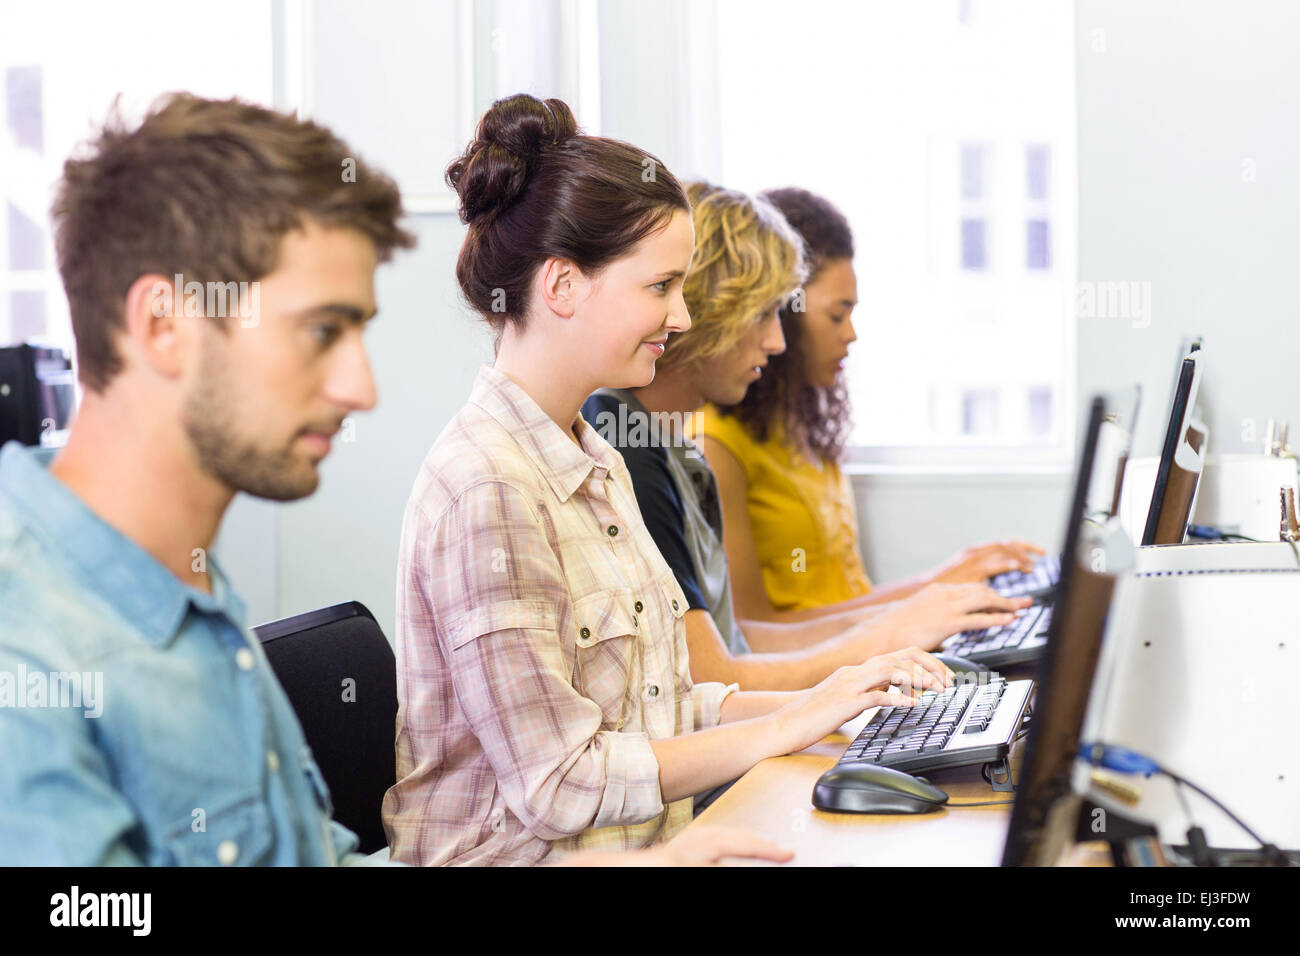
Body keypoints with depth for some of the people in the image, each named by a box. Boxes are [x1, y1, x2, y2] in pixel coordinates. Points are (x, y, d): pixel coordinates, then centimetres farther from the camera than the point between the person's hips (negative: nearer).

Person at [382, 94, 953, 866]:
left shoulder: (598, 465, 12)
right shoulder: (488, 490, -16)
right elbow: (560, 785, -18)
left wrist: (829, 701, 2)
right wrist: (789, 726, -12)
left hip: (646, 847, 8)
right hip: (528, 855, -8)